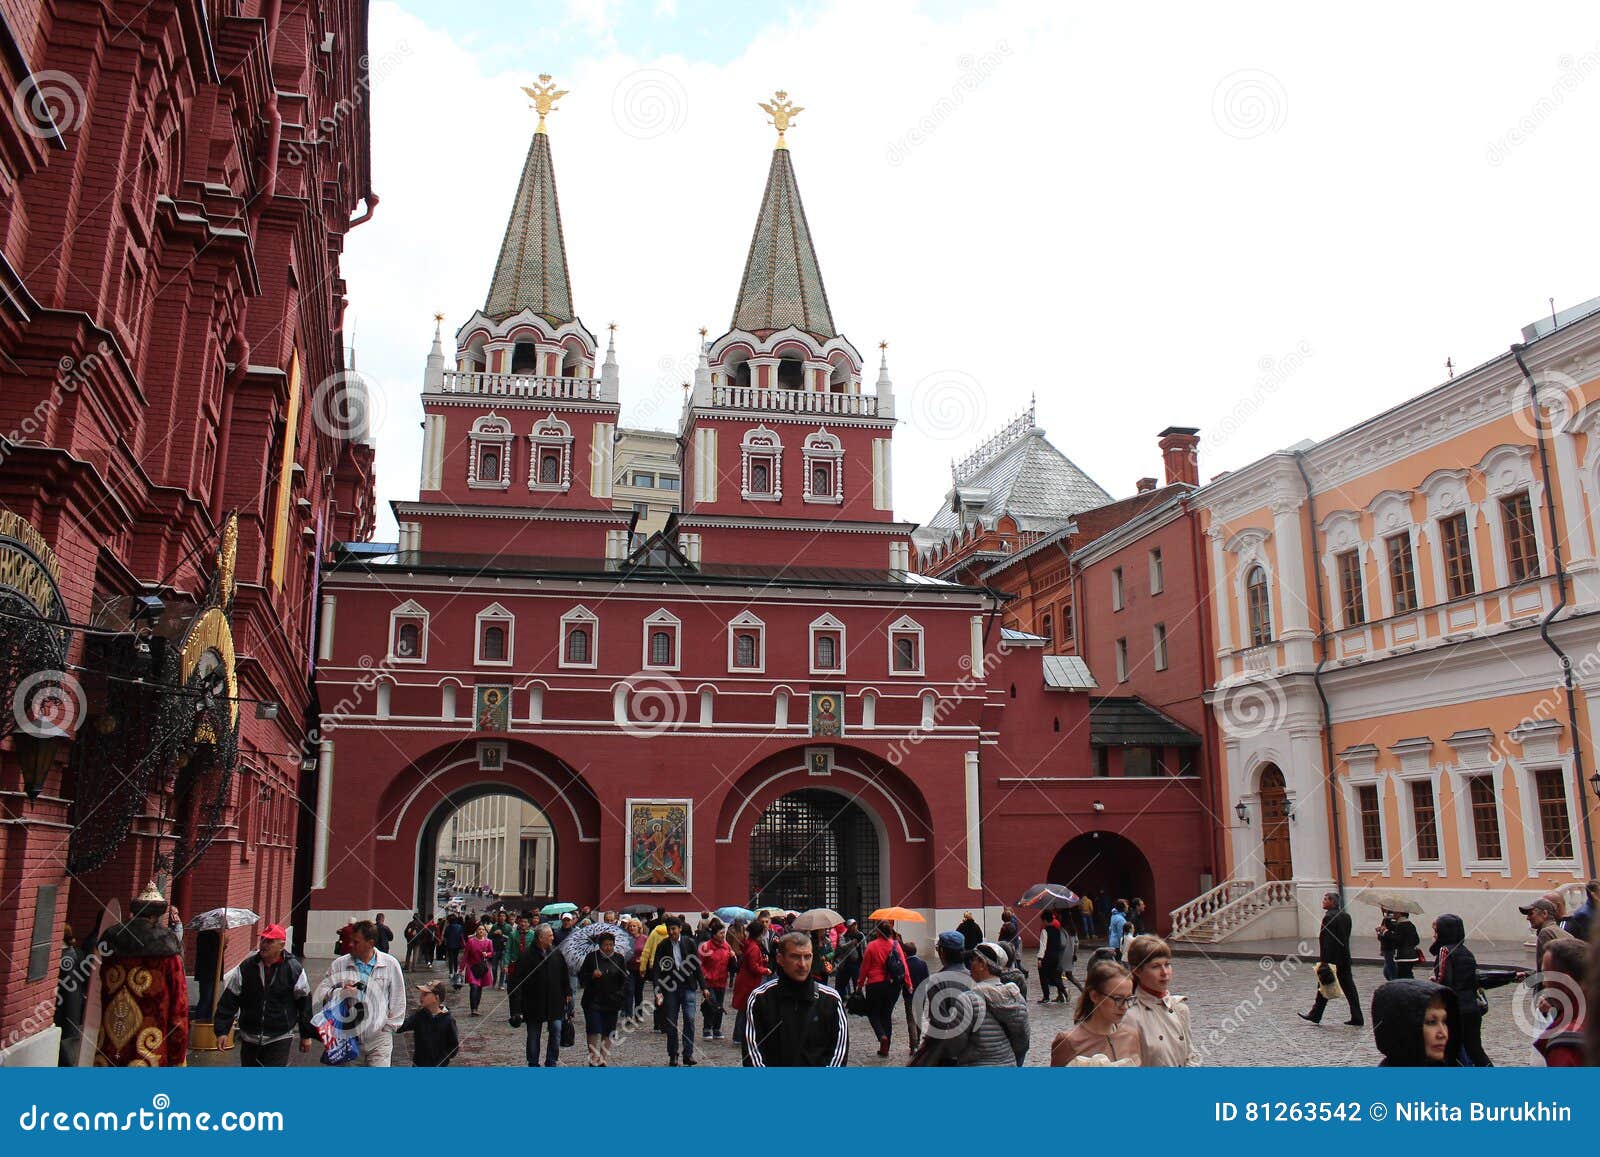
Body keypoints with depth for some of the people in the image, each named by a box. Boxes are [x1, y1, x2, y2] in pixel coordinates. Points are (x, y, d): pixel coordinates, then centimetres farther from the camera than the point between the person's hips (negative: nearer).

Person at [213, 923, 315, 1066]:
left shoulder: (294, 969, -8)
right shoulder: (246, 967, -4)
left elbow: (304, 1003, 1)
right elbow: (229, 1000, 1)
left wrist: (307, 1035, 4)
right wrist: (221, 1030, -5)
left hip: (279, 1038, -3)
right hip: (249, 1038, 3)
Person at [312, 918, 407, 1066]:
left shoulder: (390, 964, -3)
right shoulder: (339, 964, -1)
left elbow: (397, 999, 5)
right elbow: (319, 995, -1)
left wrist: (390, 1025, 3)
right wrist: (340, 993, -18)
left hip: (379, 1038, -2)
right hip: (349, 1037, 2)